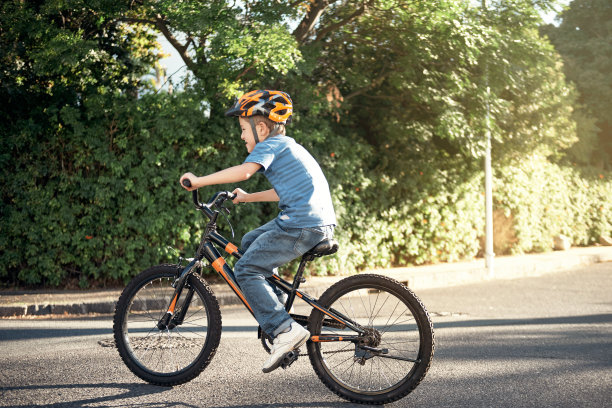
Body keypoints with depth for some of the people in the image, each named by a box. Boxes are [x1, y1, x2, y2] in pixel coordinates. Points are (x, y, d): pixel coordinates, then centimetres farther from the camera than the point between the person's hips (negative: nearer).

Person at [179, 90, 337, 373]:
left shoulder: (271, 145, -5)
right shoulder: (288, 146, 24)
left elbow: (244, 171, -23)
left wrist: (199, 181, -19)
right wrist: (247, 198, 34)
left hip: (302, 226, -10)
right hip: (318, 221, 10)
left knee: (246, 270, -7)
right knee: (250, 242, 23)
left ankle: (285, 330, -14)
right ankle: (277, 310, 22)